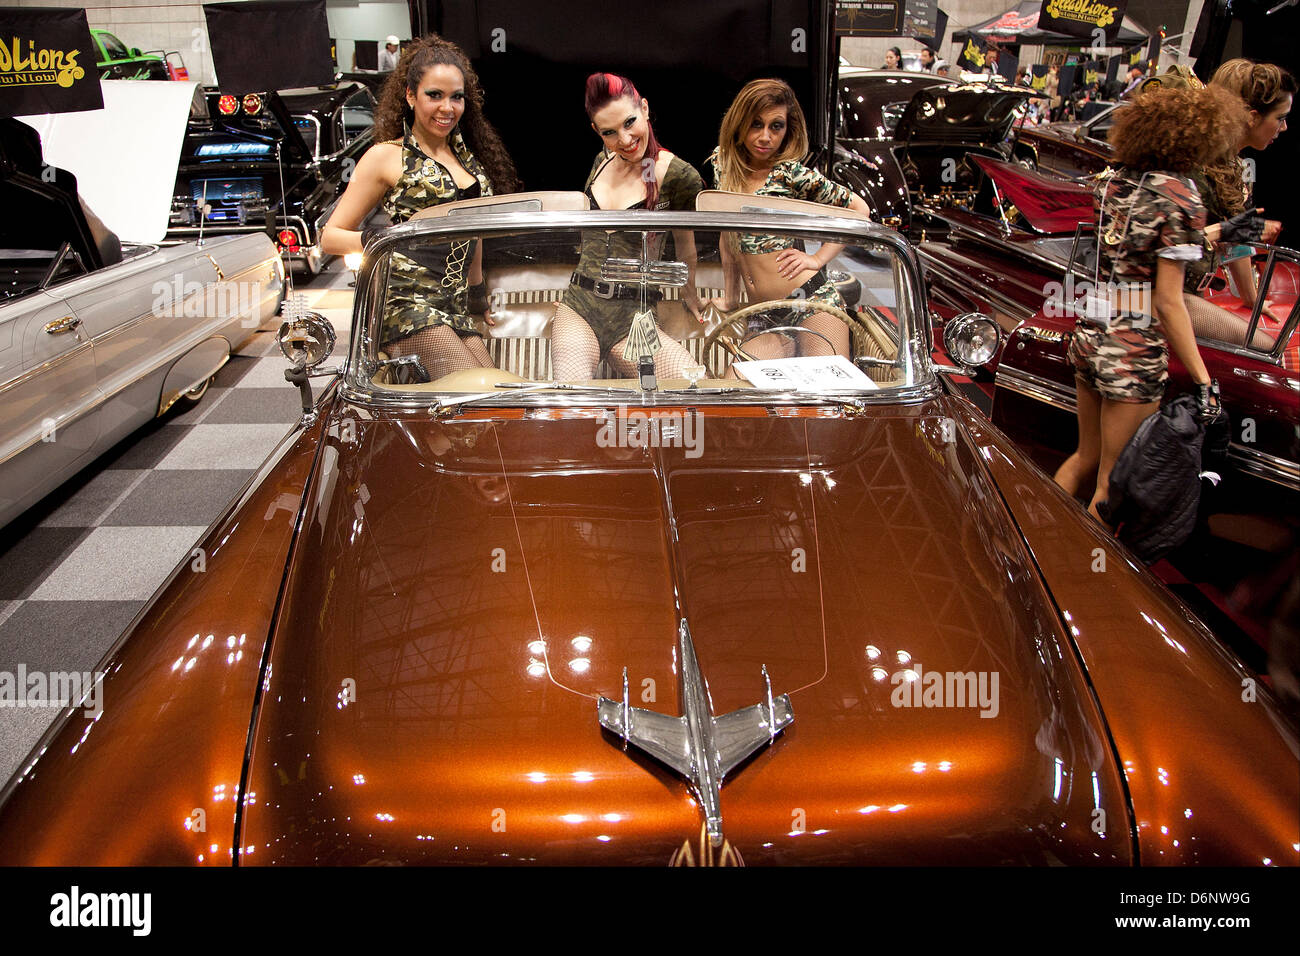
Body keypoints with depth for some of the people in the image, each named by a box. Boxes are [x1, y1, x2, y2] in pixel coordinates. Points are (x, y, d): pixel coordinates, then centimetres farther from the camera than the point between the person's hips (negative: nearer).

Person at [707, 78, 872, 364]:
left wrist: (818, 259, -4)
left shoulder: (791, 174, -5)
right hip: (763, 318, 5)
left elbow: (858, 209, 3)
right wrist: (730, 298, 20)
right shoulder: (723, 163, 10)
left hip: (812, 301, -5)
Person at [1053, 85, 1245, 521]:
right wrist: (1203, 380, -13)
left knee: (1085, 457, 24)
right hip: (1134, 355, -7)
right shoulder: (1180, 197, -15)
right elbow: (1168, 304, -16)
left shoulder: (1110, 183, 5)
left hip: (1087, 339, 7)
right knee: (1113, 483, 7)